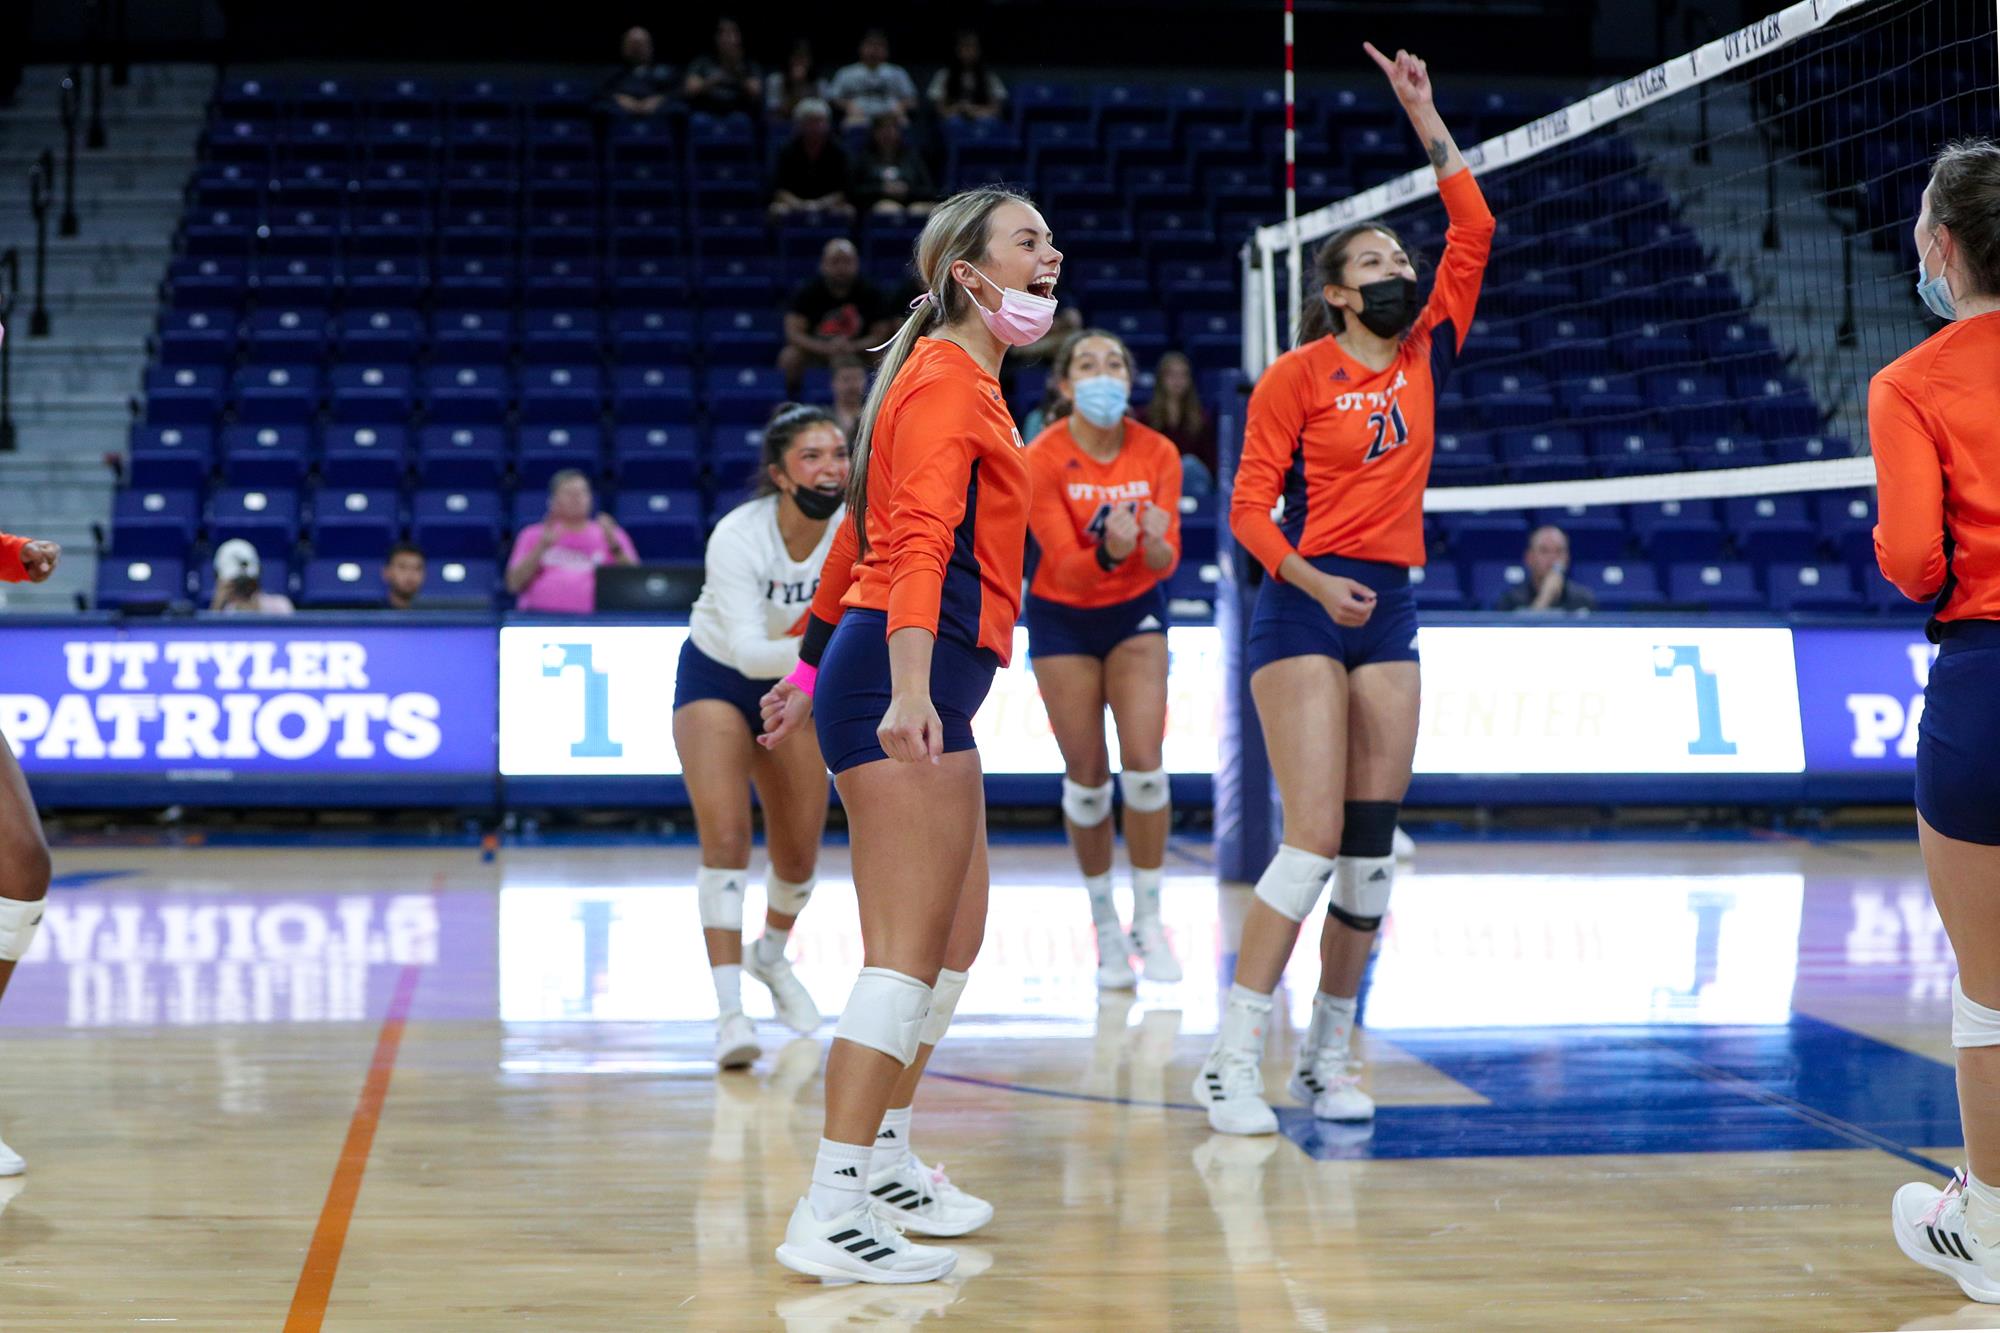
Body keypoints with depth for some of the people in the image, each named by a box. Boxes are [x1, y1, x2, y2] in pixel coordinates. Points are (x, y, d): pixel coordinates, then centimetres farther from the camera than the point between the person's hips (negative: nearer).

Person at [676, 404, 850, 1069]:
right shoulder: (737, 536, -31)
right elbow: (747, 649, -39)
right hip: (717, 678, -4)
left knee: (799, 853, 10)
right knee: (726, 835, -21)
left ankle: (770, 957, 41)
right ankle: (729, 1010, -22)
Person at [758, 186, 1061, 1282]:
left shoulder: (961, 378, 21)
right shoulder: (948, 378, -9)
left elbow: (866, 531, 27)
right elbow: (920, 538, -24)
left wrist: (815, 667, 32)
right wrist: (908, 687, -37)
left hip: (914, 684, 10)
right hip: (908, 675, -10)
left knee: (955, 938, 18)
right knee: (908, 953, -13)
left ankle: (884, 1161, 28)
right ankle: (829, 1215, -14)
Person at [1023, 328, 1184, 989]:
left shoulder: (1157, 453, -13)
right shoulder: (1041, 460, -19)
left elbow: (1166, 560, -15)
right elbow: (1064, 563, -25)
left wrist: (1154, 544, -39)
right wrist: (1109, 552, -46)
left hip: (1134, 612, 1)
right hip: (1062, 618, -1)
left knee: (1144, 761, -12)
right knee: (1087, 776, -1)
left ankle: (1149, 921, 1)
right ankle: (1105, 925, 15)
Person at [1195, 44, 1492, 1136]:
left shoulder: (1424, 356, 11)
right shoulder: (1296, 377, -3)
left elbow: (1472, 235, 10)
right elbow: (1249, 504, -6)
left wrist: (1428, 122, 8)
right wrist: (1313, 582, -20)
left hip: (1390, 614, 6)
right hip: (1304, 608, -6)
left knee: (1371, 852, 4)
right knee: (1314, 844, -14)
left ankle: (1328, 1053, 13)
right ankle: (1232, 1058, -10)